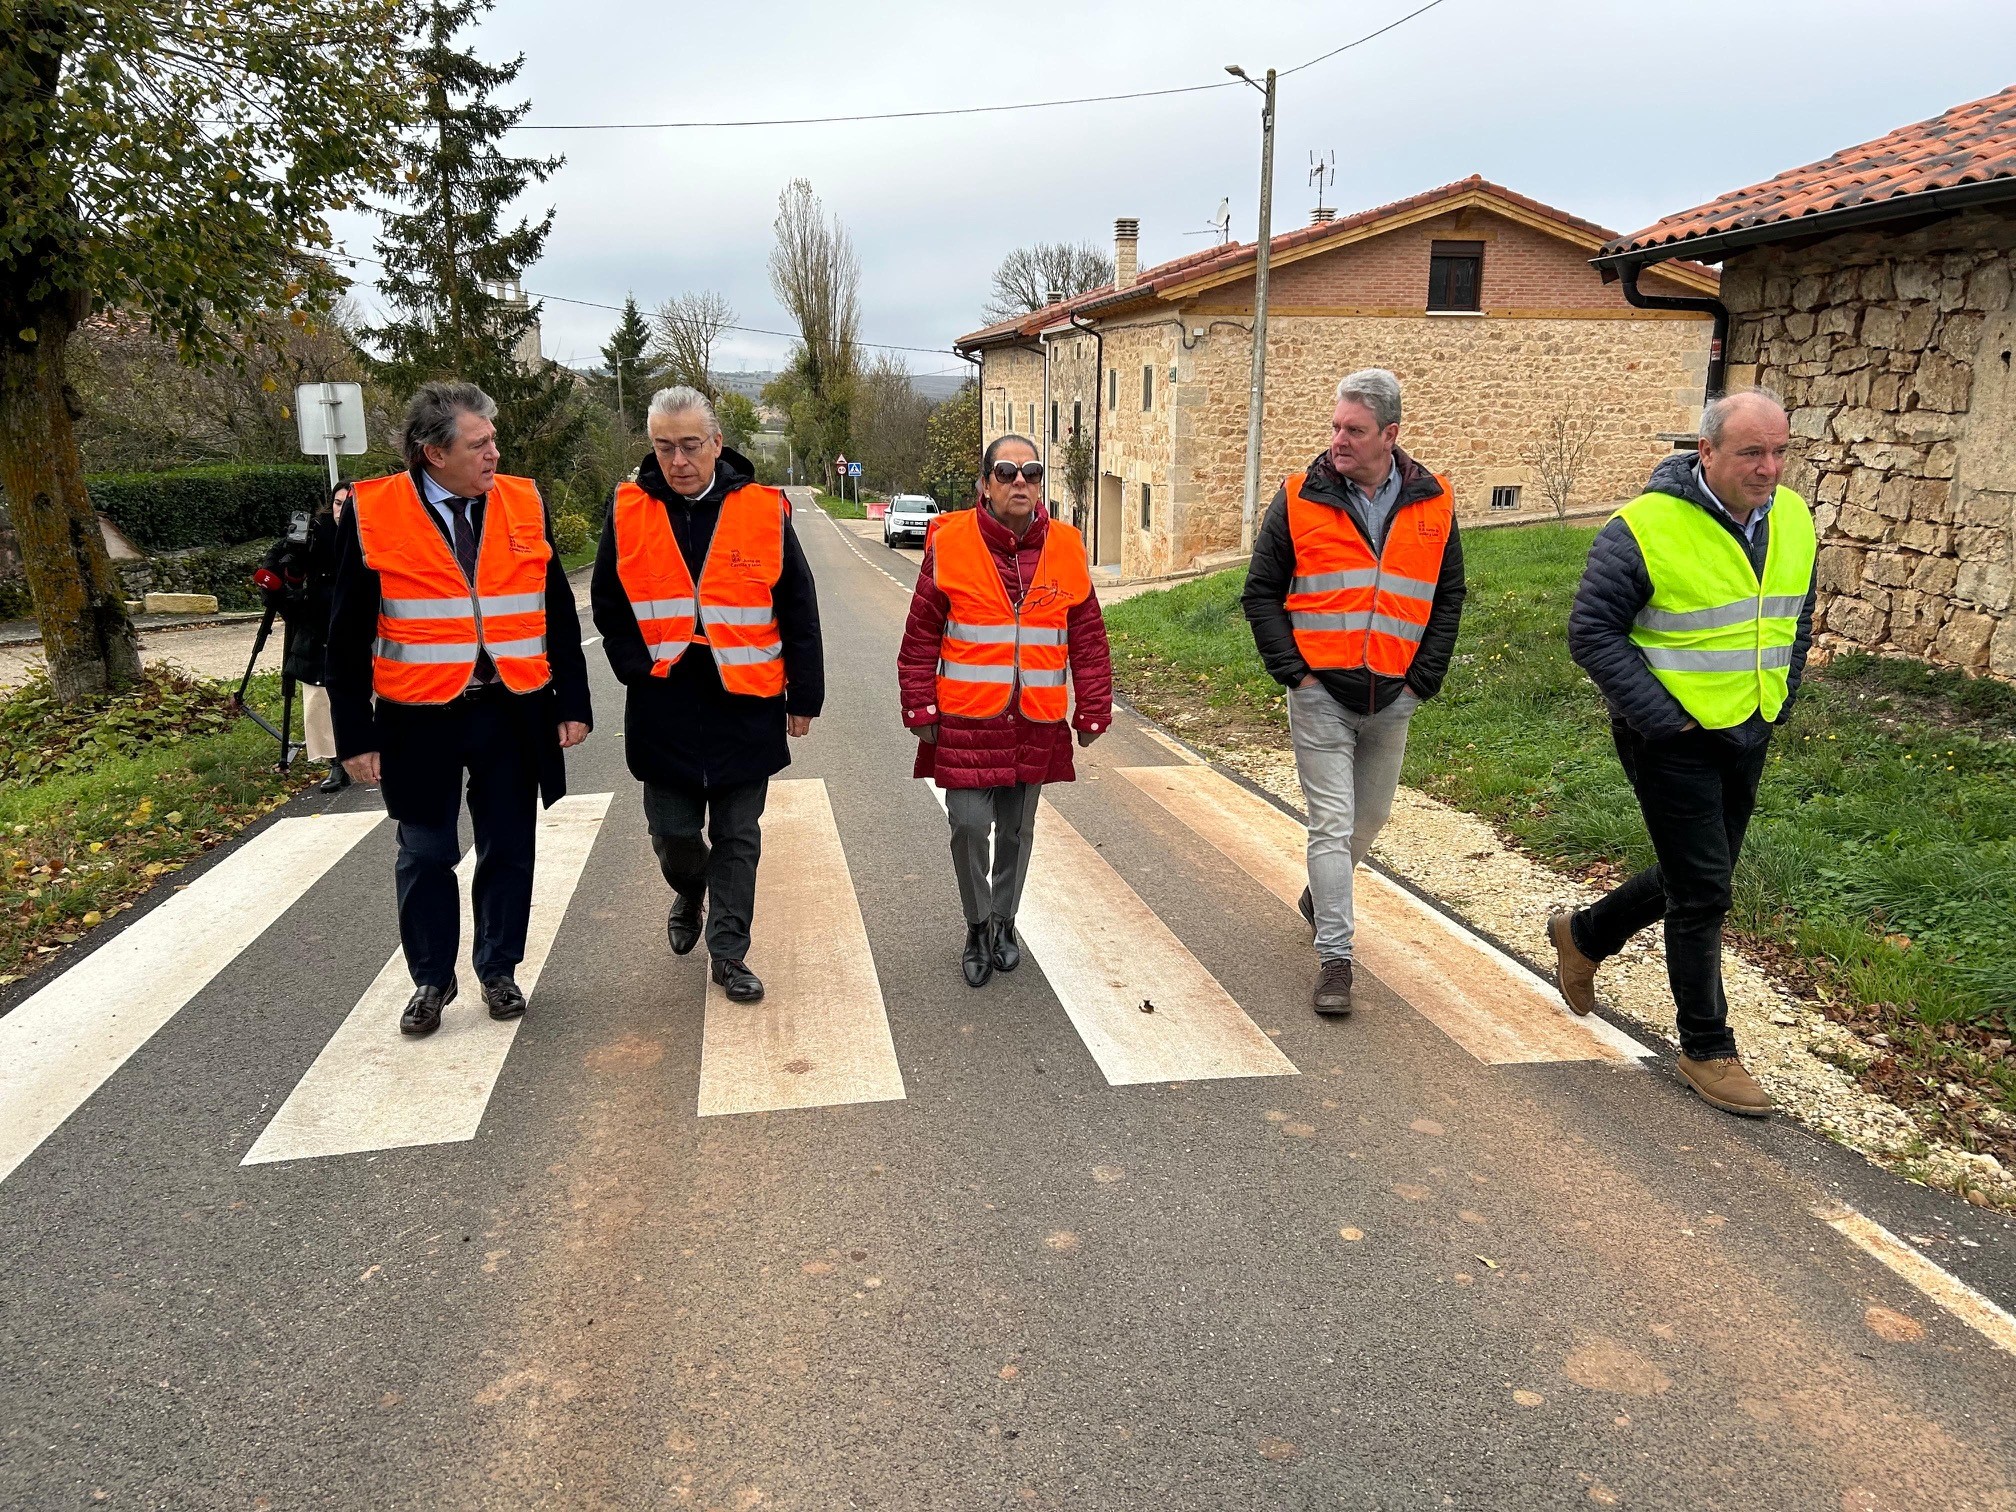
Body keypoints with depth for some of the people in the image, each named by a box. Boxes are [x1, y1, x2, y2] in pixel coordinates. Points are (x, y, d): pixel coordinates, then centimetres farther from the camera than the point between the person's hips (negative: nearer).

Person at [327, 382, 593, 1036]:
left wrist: (572, 704, 3)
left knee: (508, 852, 11)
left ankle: (498, 970, 30)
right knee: (425, 857, 10)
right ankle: (431, 980, 29)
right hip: (419, 720, -2)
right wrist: (355, 735, -3)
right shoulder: (371, 514, -6)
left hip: (513, 714, 2)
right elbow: (348, 636, -2)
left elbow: (558, 613, 6)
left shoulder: (525, 504, 2)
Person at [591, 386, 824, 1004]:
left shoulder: (764, 509, -5)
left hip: (746, 707, -1)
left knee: (737, 838, 8)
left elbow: (799, 611, 1)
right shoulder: (628, 511, -1)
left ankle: (728, 952, 21)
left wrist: (804, 697, 2)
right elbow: (608, 603, 10)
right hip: (663, 709, 1)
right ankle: (689, 893, 42)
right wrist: (638, 670, -2)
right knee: (673, 831, 9)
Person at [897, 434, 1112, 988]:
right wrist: (922, 711, -2)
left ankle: (1003, 922, 34)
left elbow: (1089, 642, 7)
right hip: (966, 720, -2)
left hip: (1036, 724, 3)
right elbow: (920, 639, -1)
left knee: (1016, 829, 13)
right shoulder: (950, 544, -5)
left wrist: (1092, 713, 6)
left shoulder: (1066, 548, 2)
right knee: (969, 824, -6)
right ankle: (978, 926, 18)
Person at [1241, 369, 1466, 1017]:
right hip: (1321, 695, -3)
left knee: (1370, 816, 19)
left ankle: (1321, 894, 46)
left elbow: (1448, 597, 9)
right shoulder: (1300, 499, -6)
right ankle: (1334, 957, 1)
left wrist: (1424, 678, 1)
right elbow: (1261, 591, 0)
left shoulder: (1432, 503, 1)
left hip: (1392, 698, 3)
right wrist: (1293, 670, -7)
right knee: (1332, 822, -5)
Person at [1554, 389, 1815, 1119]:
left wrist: (1779, 700, 8)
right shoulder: (1645, 529, -19)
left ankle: (1583, 935, 42)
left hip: (1747, 734, 7)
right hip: (1672, 739, -7)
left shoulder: (1794, 521, 3)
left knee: (1697, 878, 18)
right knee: (1702, 892, -2)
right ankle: (1707, 1050, 15)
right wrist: (1661, 717, -19)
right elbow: (1592, 632, -16)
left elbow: (1797, 620, 18)